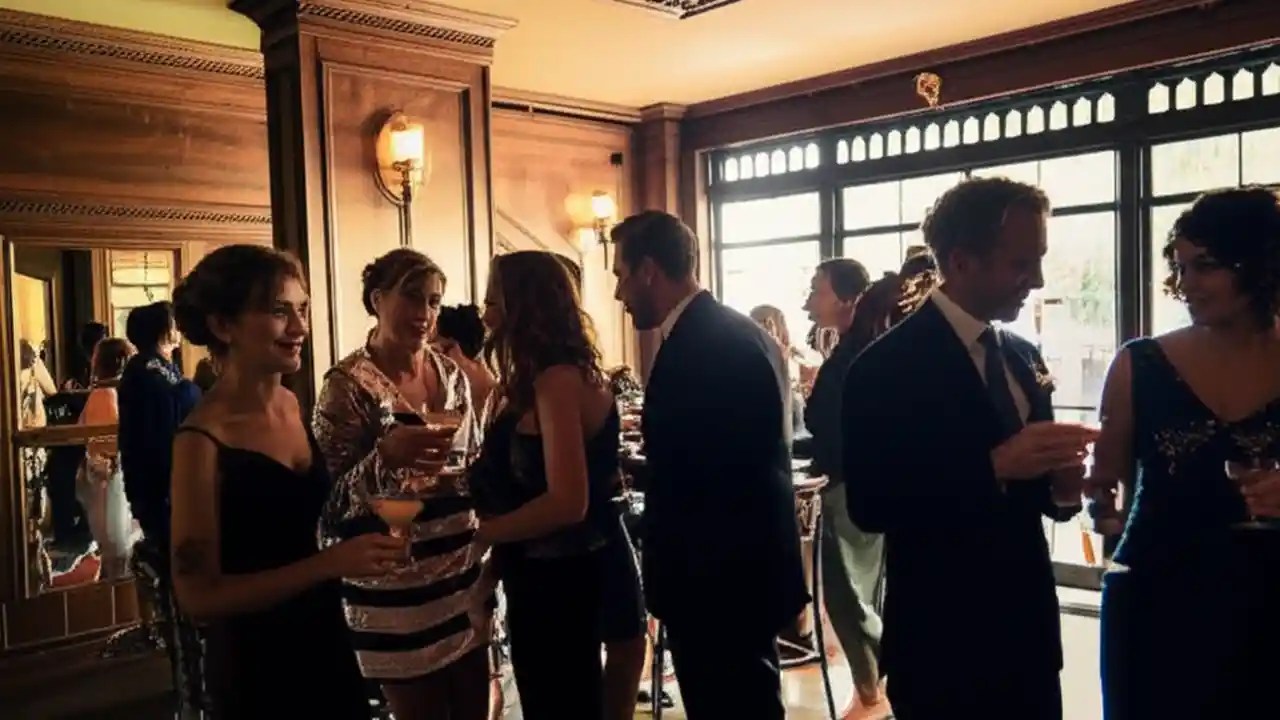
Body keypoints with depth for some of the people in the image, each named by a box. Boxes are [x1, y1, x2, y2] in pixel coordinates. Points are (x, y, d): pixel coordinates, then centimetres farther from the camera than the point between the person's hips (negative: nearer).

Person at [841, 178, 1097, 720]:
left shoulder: (1024, 356, 7)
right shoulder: (886, 366, -14)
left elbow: (1026, 490, 13)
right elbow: (870, 506, -20)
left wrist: (1062, 483, -9)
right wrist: (995, 465, -26)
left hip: (1029, 630, 6)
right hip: (943, 643, -6)